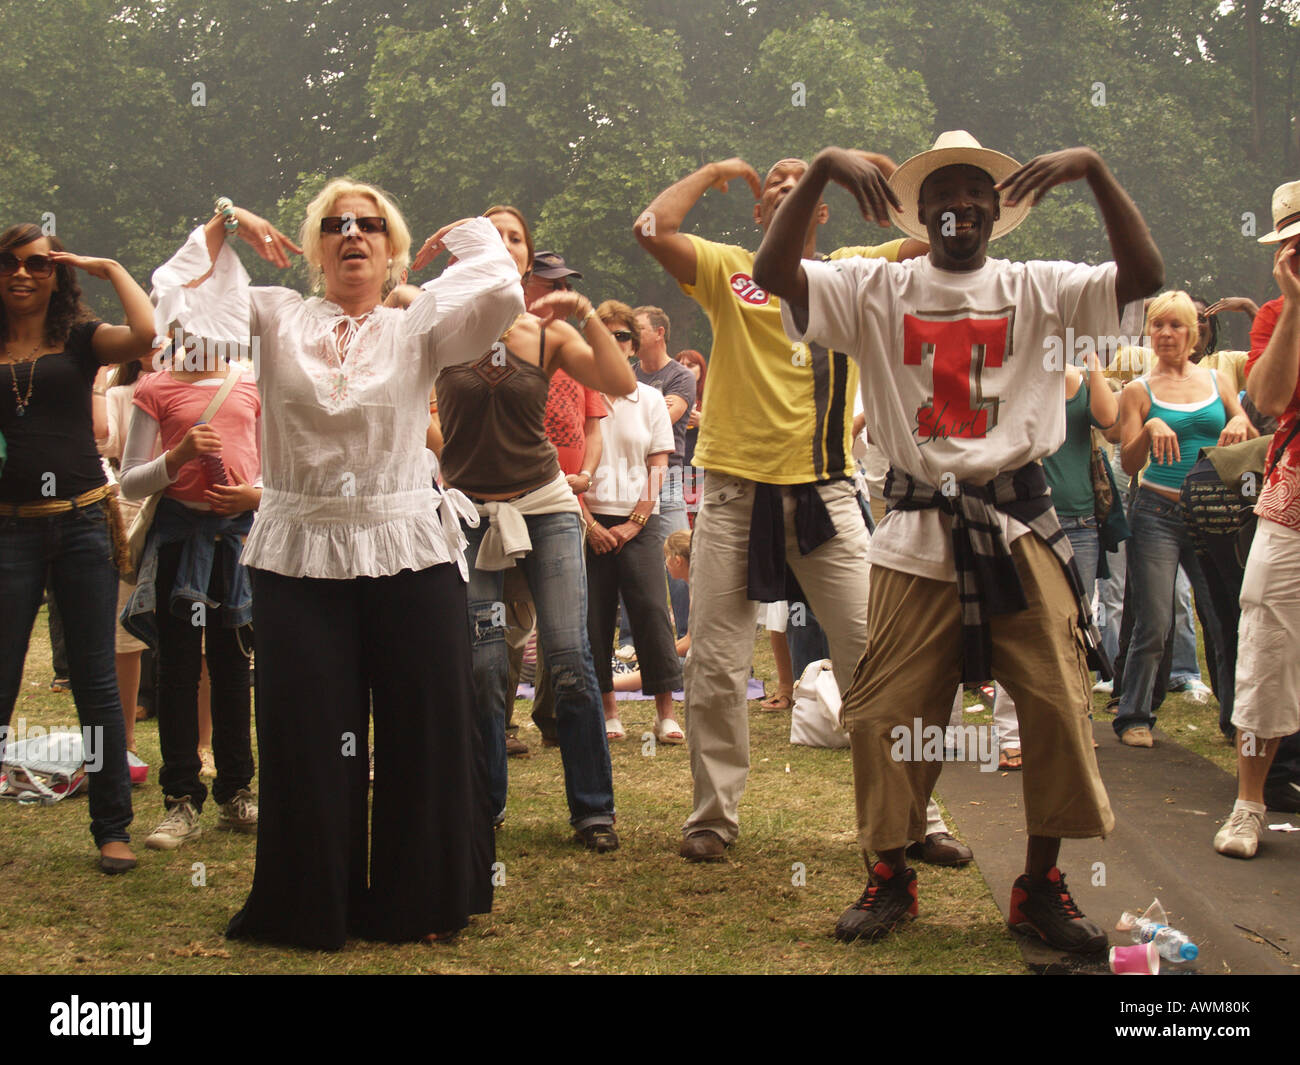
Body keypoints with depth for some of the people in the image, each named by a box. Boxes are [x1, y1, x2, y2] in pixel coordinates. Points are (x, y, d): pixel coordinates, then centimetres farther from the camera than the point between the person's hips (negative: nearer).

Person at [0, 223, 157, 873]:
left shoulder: (80, 339, 6)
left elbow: (146, 336, -14)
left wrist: (109, 268, -4)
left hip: (81, 523, -1)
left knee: (95, 681, 4)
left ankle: (112, 827, 11)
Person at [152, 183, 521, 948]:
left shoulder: (418, 326, 6)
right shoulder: (277, 319, 7)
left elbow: (501, 295, -11)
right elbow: (180, 303, -5)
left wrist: (464, 236, 4)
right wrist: (224, 226, 2)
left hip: (410, 553, 0)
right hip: (299, 557, 0)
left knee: (423, 732, 4)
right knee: (309, 735, 5)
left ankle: (420, 901, 18)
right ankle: (315, 906, 18)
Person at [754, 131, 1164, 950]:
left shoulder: (1038, 289, 7)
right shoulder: (879, 290, 6)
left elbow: (1145, 275, -7)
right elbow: (773, 272, -5)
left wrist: (1094, 170, -15)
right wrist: (822, 170, -15)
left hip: (1021, 530, 0)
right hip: (919, 537, 0)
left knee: (1059, 711, -1)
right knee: (889, 716, 1)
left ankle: (1042, 885, 15)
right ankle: (891, 877, 18)